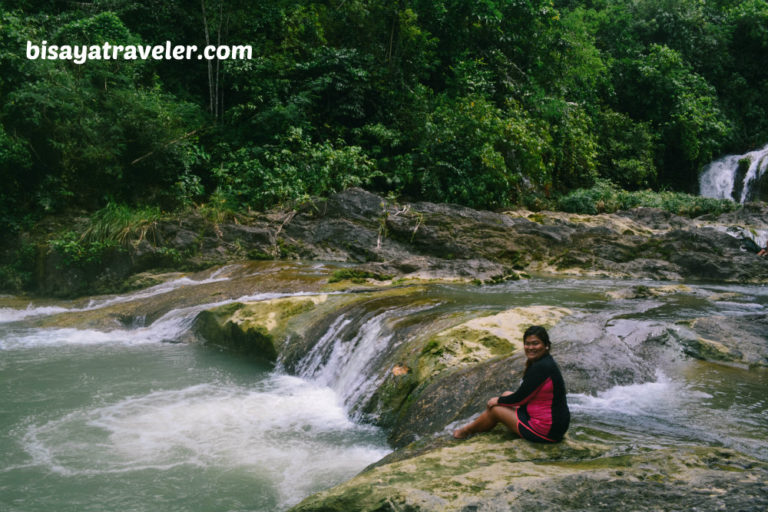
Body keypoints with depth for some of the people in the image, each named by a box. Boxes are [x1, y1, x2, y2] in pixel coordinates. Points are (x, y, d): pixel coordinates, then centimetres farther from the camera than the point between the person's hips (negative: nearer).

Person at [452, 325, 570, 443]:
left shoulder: (541, 367, -24)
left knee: (495, 408, 4)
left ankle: (467, 430, 31)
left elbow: (520, 398, -16)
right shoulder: (545, 361, 6)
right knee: (507, 394, 19)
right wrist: (502, 399, 19)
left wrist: (498, 401, 1)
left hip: (546, 432, -9)